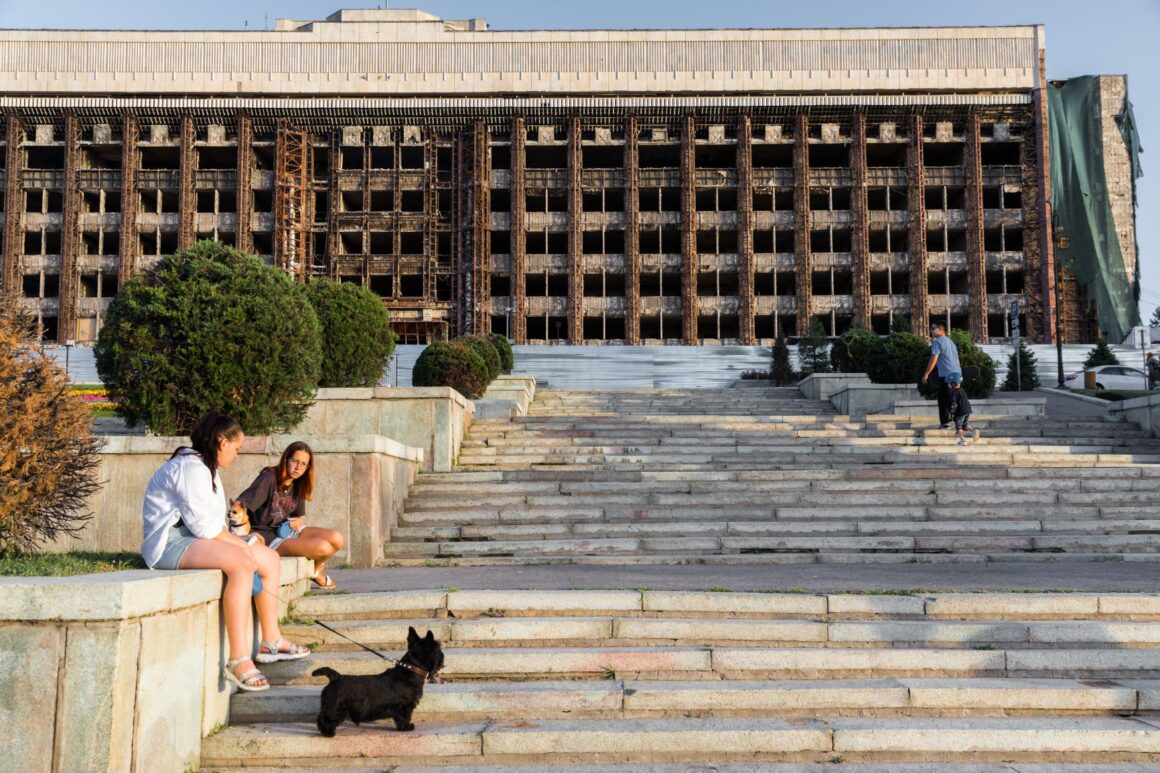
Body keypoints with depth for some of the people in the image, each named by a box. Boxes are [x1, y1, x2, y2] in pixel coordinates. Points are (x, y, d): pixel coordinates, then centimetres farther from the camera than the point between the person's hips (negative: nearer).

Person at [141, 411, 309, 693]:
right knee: (241, 563, -34)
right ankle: (239, 660, -38)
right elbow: (203, 525, -21)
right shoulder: (191, 467, -15)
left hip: (195, 538, 11)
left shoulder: (205, 468, 20)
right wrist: (240, 544, -11)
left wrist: (239, 541, 1)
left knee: (270, 558, 8)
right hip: (172, 542, -11)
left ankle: (271, 640, 10)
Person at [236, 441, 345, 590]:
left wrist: (299, 522, -5)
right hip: (269, 537, -8)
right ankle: (316, 567, 15)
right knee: (323, 547, -25)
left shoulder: (297, 485, 9)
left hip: (289, 531, 8)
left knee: (337, 539, -10)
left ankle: (315, 569, 21)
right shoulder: (269, 478, -15)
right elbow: (241, 504, -25)